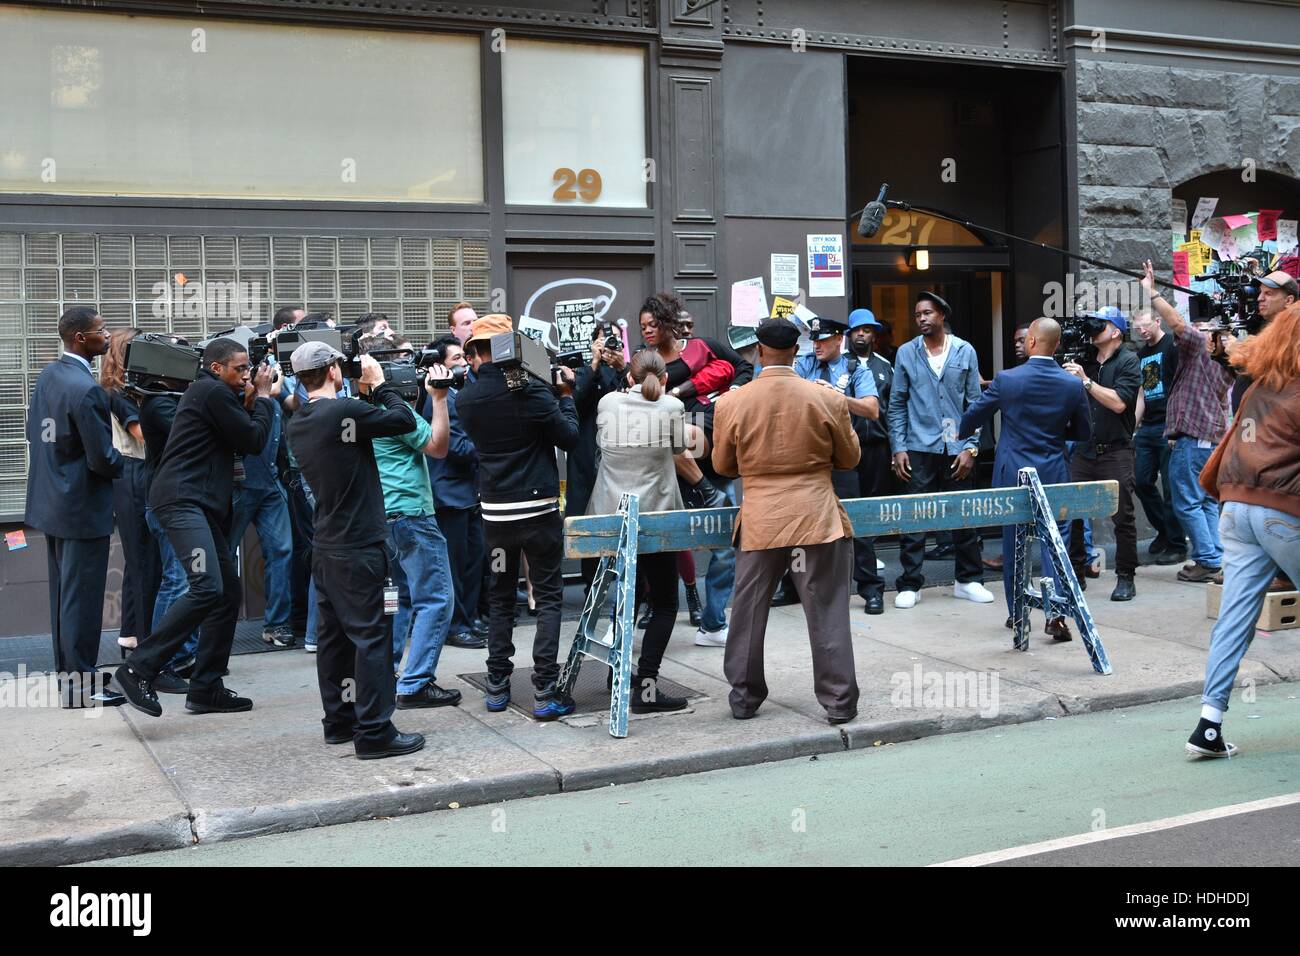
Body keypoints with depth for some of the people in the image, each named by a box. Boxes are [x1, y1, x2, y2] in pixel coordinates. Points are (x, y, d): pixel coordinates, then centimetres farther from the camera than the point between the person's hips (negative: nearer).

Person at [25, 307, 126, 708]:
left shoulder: (47, 375, 5)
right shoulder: (87, 390, -22)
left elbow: (34, 432, 14)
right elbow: (102, 459, -20)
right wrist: (123, 465, 0)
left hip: (51, 500, 9)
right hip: (82, 507, -9)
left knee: (62, 594, 17)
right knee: (82, 597, -1)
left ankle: (66, 672, 26)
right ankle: (80, 686, 5)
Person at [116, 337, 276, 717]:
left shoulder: (211, 393, 24)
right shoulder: (214, 392, -7)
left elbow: (239, 441, 23)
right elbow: (254, 441, -7)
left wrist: (249, 402, 13)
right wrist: (262, 396, 5)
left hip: (203, 504, 11)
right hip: (182, 500, -11)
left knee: (228, 593, 8)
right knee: (208, 587, -24)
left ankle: (205, 689, 10)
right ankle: (138, 669, -20)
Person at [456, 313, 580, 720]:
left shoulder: (465, 399, 0)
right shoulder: (531, 391, -15)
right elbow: (569, 437, -8)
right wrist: (565, 394, 6)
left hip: (495, 513, 4)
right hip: (538, 510, -4)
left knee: (500, 599, 15)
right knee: (548, 598, 3)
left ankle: (497, 687, 19)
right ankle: (545, 693, -1)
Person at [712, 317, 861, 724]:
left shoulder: (730, 404, -6)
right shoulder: (828, 399, -6)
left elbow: (722, 465, 8)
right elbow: (849, 458, 7)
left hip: (759, 521, 1)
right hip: (818, 519, -1)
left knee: (748, 613, 13)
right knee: (827, 613, 6)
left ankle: (744, 698, 22)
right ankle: (839, 701, 9)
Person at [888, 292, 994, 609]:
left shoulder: (965, 352, 5)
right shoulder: (906, 353, 4)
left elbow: (974, 403, 5)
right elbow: (897, 405, 6)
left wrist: (970, 447, -3)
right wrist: (898, 448, -2)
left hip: (957, 450, 1)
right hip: (918, 449, -1)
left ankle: (968, 580, 20)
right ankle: (910, 585, 7)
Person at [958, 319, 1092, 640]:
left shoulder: (1006, 379, -10)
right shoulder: (1073, 385, -5)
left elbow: (974, 416, 3)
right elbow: (1083, 432, 7)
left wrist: (961, 434, 24)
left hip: (1012, 475, 0)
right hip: (1054, 475, 1)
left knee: (1013, 542, 11)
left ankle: (1016, 613, 19)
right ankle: (1056, 611, -8)